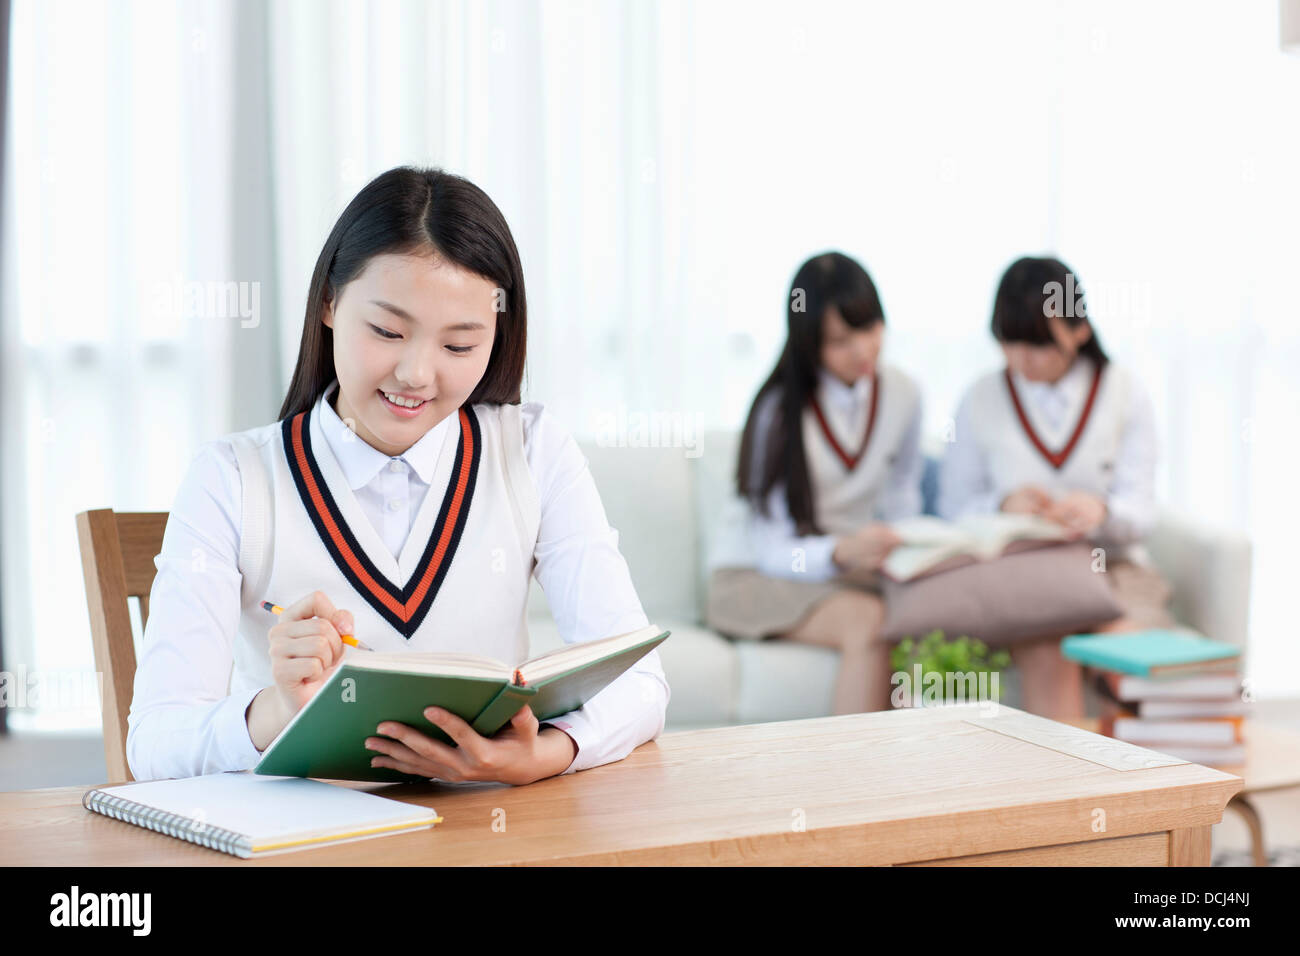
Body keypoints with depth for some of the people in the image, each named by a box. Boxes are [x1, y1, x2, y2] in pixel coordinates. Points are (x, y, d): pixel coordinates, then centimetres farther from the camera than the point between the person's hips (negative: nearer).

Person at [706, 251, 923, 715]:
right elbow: (771, 548, -16)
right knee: (868, 621, -35)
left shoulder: (902, 394, 1)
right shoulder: (780, 410, -15)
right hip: (756, 574, -4)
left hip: (851, 568, 5)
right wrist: (841, 552, -36)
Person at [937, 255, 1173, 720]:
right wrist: (1004, 504, -15)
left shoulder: (1125, 393, 7)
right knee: (1046, 650, -34)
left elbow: (1140, 511, 1)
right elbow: (955, 504, 7)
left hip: (1110, 564, 1)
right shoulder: (981, 400, 8)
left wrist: (1102, 511, -22)